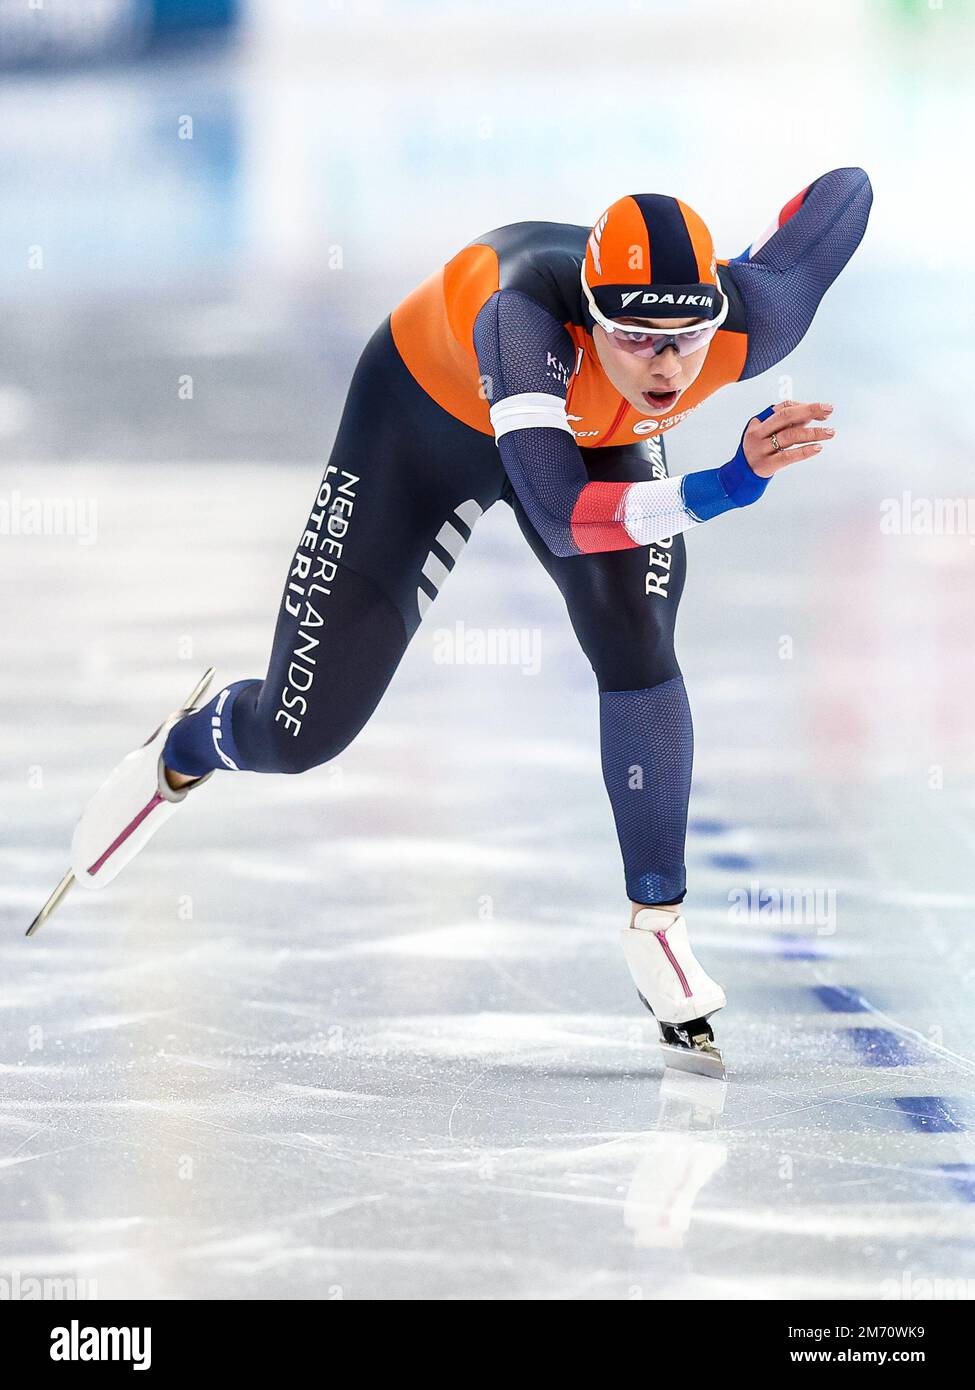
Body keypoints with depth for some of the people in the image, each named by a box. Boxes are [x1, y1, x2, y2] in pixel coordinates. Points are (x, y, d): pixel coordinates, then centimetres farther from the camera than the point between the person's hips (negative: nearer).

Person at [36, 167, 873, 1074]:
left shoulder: (751, 325, -36)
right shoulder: (525, 315, -48)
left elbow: (849, 189, -18)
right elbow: (559, 518, -55)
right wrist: (713, 493, -66)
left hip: (599, 433, 3)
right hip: (429, 413, -3)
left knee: (634, 641, -26)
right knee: (300, 734, 2)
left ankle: (656, 928, -8)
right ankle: (186, 751, 40)